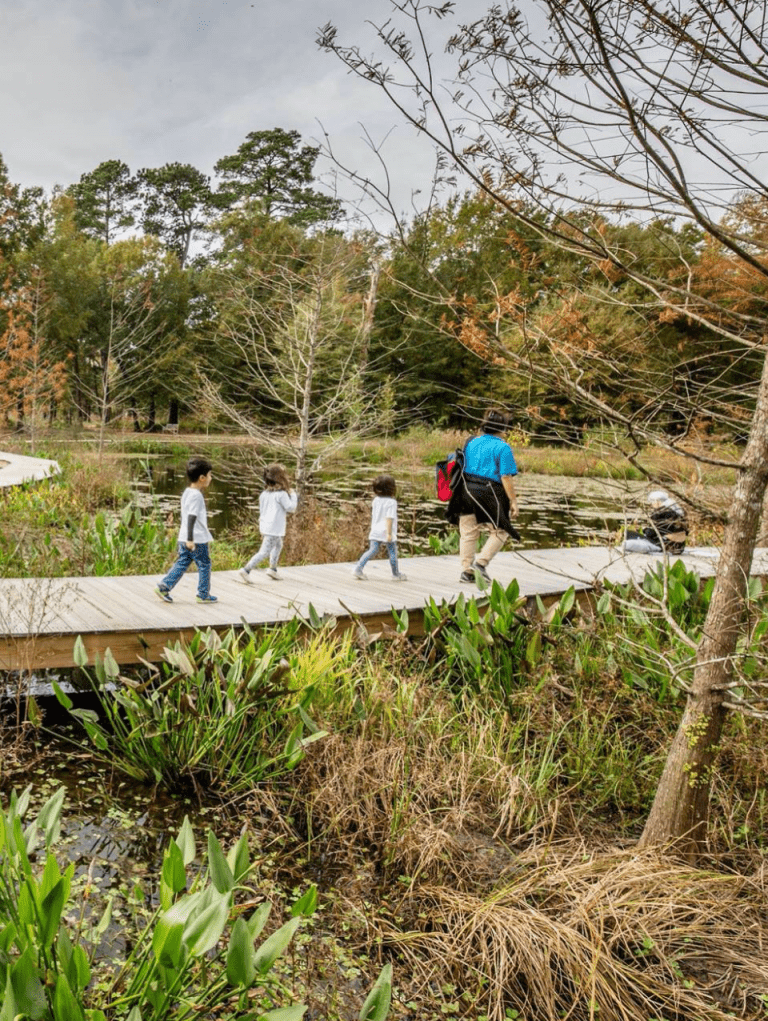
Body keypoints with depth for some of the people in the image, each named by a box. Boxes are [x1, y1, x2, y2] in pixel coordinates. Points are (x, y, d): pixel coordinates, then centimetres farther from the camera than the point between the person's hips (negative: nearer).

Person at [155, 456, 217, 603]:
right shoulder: (197, 495, -17)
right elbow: (192, 517, -23)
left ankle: (163, 586, 5)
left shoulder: (186, 492, 13)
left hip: (184, 539, 9)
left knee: (181, 564, 12)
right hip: (197, 540, -9)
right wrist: (190, 539, -25)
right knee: (204, 565, 4)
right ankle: (203, 595, 11)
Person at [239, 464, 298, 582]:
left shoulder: (264, 494, 7)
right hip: (274, 529, -9)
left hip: (265, 526, 9)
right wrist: (293, 495, 2)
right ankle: (246, 569, -10)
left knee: (278, 545, 28)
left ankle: (273, 568, 30)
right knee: (264, 552, -5)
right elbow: (290, 508, -11)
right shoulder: (282, 494, -16)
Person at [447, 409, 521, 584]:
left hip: (467, 490, 6)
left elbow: (462, 469, 12)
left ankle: (467, 570, 13)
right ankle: (481, 562, -1)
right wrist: (513, 501, -9)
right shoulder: (502, 448, -8)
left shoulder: (471, 443, 10)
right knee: (499, 531, 11)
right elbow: (506, 477, -13)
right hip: (489, 493, -6)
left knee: (468, 532, 11)